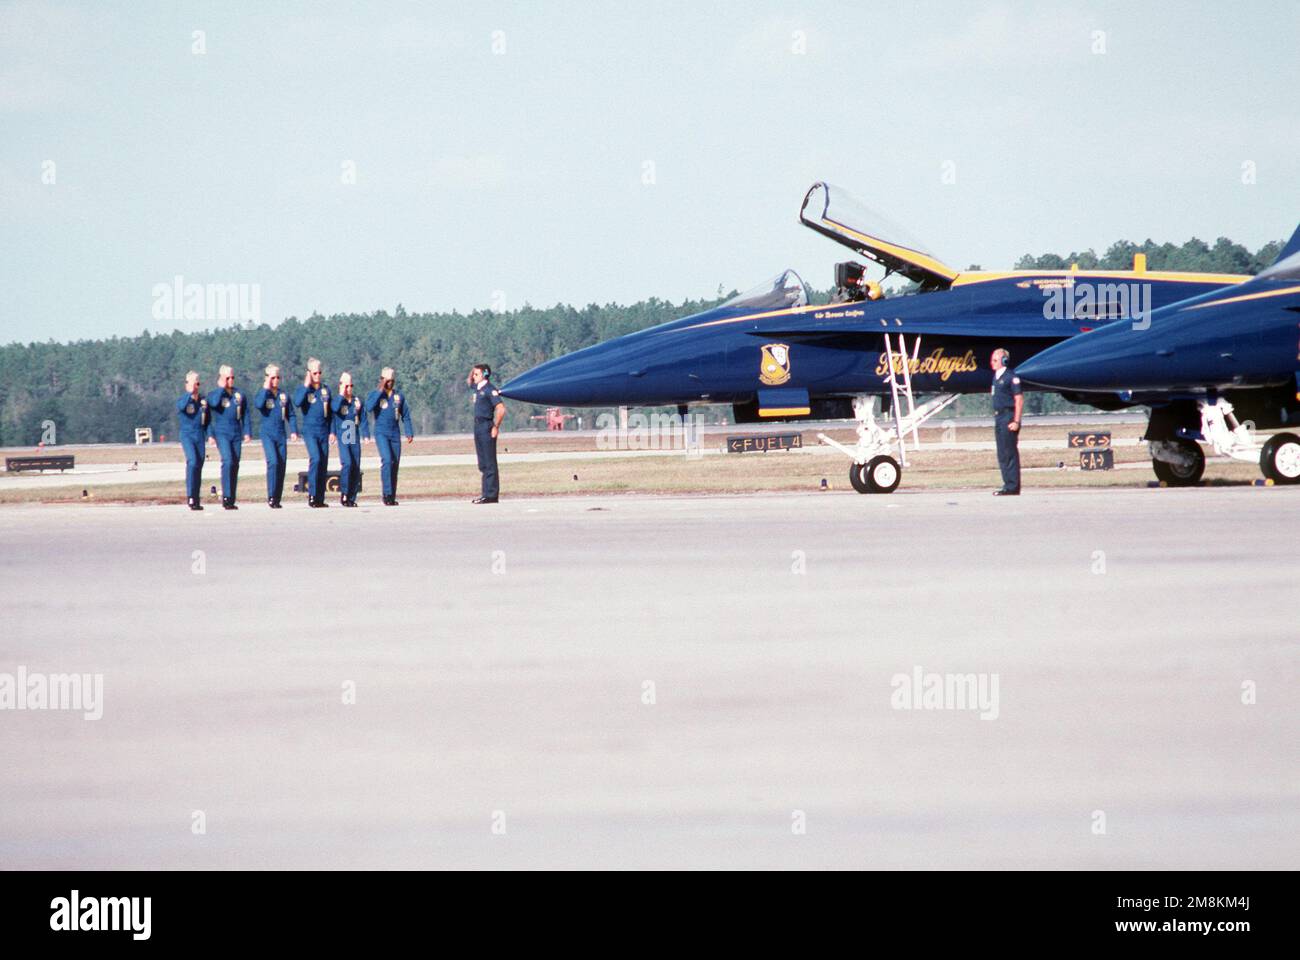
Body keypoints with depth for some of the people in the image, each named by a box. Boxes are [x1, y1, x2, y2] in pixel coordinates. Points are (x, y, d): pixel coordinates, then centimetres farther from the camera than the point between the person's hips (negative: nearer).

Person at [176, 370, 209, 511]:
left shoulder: (204, 399, 10)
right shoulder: (183, 399, -1)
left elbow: (208, 419, 16)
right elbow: (181, 406, -26)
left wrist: (209, 435, 7)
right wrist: (190, 393, -23)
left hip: (200, 436, 4)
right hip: (187, 435, -4)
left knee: (199, 467, 5)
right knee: (192, 462, -24)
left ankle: (196, 500, 11)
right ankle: (190, 495, -24)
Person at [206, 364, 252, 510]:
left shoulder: (240, 395, 13)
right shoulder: (214, 394, 4)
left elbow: (246, 416, 14)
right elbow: (214, 403, -20)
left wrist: (247, 432, 4)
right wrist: (222, 388, -9)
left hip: (236, 434, 4)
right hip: (222, 433, -4)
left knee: (235, 465, 4)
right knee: (228, 461, -22)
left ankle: (231, 500, 9)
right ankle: (226, 496, -24)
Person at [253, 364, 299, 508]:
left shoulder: (284, 395, 11)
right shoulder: (262, 394, 2)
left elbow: (291, 415, 14)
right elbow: (258, 404, -21)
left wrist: (293, 431, 3)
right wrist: (266, 388, -13)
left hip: (281, 434, 4)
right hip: (268, 434, -4)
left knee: (281, 465, 2)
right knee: (273, 462, -20)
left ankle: (277, 499, 9)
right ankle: (271, 497, -18)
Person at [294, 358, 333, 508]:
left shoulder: (325, 390, 13)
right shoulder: (302, 389, 2)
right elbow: (297, 402, -20)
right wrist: (306, 385, -16)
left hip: (323, 432, 4)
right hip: (310, 430, -4)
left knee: (323, 464, 3)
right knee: (315, 459, -23)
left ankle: (320, 499, 8)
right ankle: (312, 494, -19)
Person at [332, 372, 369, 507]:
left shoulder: (357, 401, 12)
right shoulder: (337, 400, 3)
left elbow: (363, 419, 9)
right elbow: (335, 408, -21)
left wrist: (366, 434, -3)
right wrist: (342, 394, -11)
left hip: (355, 439, 4)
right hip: (342, 439, -4)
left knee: (356, 468, 1)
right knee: (347, 463, -21)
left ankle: (351, 498, 8)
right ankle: (343, 493, -11)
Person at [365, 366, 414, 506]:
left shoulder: (399, 396, 11)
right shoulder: (374, 394, 2)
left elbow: (406, 415, 13)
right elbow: (369, 407, -18)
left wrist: (409, 433, 3)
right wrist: (380, 391, -15)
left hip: (395, 433, 4)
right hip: (381, 432, -4)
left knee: (395, 464, 3)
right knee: (387, 460, -21)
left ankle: (392, 497, 9)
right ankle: (387, 494, -21)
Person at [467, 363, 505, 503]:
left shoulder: (490, 389, -13)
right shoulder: (478, 388, 14)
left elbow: (501, 409, -19)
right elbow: (469, 382, 37)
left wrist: (496, 427, -18)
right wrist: (472, 371, 17)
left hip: (487, 426, -10)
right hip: (478, 426, 10)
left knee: (489, 463, -8)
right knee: (483, 464, 11)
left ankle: (491, 494, -9)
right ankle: (486, 493, 15)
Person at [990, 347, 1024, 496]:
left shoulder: (1011, 377, -11)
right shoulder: (996, 377, 16)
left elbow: (1019, 399, -14)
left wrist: (1016, 421, -18)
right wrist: (996, 416, 17)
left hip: (1008, 418, -9)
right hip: (999, 417, 9)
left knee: (1009, 454, -8)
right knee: (1002, 455, 10)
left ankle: (1012, 486, -7)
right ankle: (1009, 485, 15)